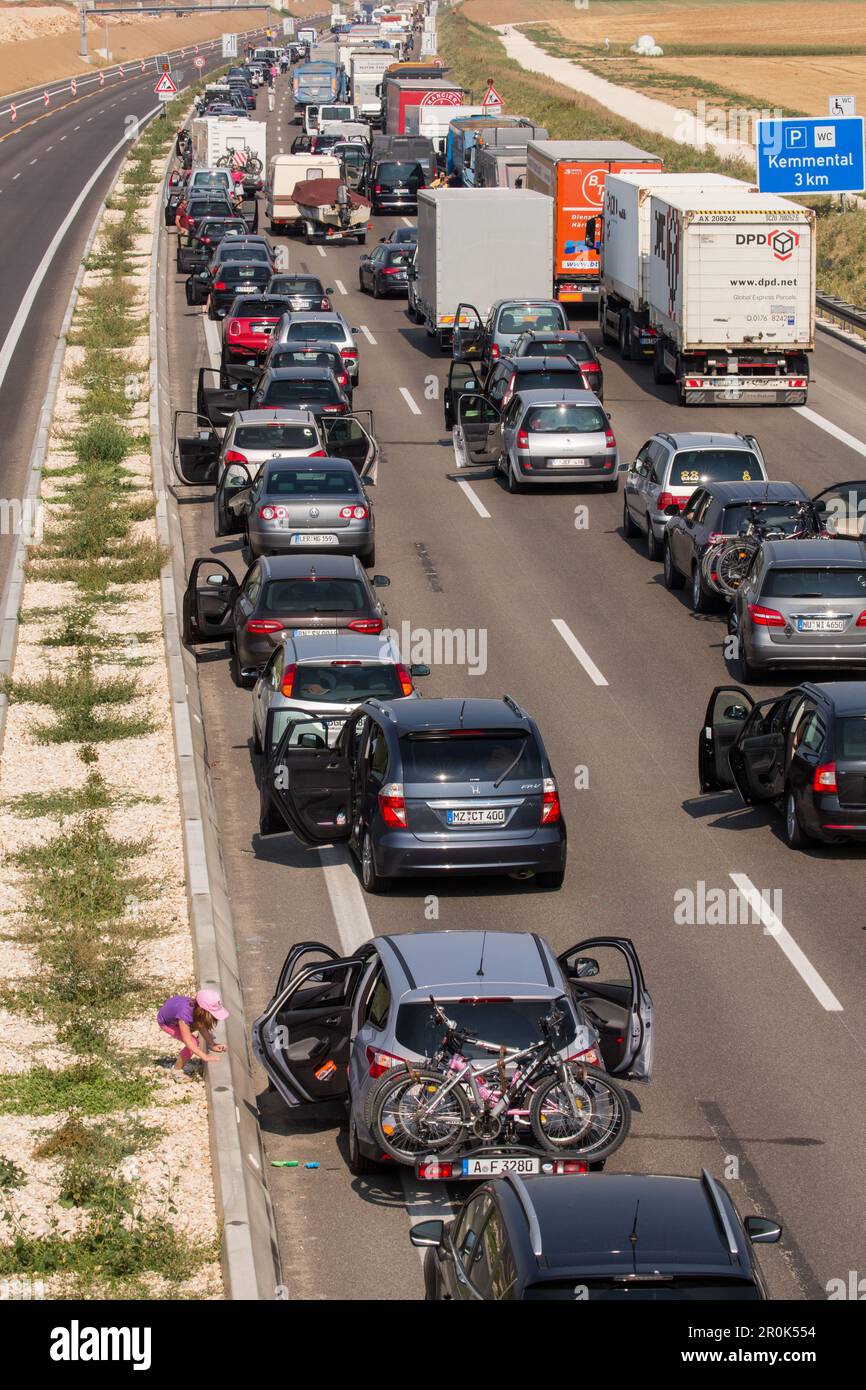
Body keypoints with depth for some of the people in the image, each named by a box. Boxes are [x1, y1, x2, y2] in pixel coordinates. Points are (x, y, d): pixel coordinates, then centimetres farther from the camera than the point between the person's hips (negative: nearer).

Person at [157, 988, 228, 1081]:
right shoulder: (184, 1014, -45)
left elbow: (202, 1026, -9)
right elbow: (188, 1042, -44)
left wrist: (212, 1045, -15)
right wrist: (205, 1057, -47)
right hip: (166, 1023, -7)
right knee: (193, 1042, -20)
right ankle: (177, 1071, -5)